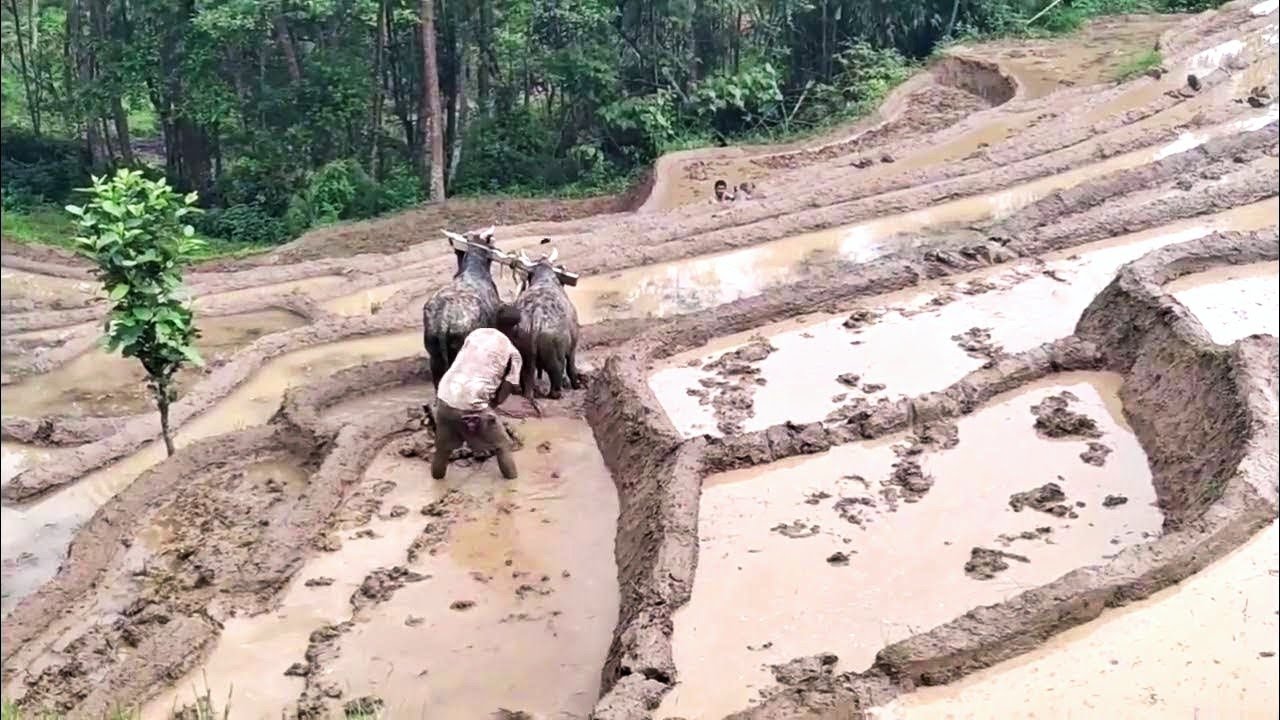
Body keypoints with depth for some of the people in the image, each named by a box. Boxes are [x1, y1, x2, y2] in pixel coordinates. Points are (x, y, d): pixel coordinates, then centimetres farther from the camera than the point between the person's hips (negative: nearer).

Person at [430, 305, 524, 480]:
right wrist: (492, 404, 15)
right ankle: (511, 477, 27)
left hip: (445, 395, 5)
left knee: (444, 443, 29)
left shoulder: (476, 333, 12)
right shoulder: (512, 353, 1)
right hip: (472, 405, -5)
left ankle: (437, 473, 47)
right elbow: (506, 389, -2)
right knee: (502, 444, 18)